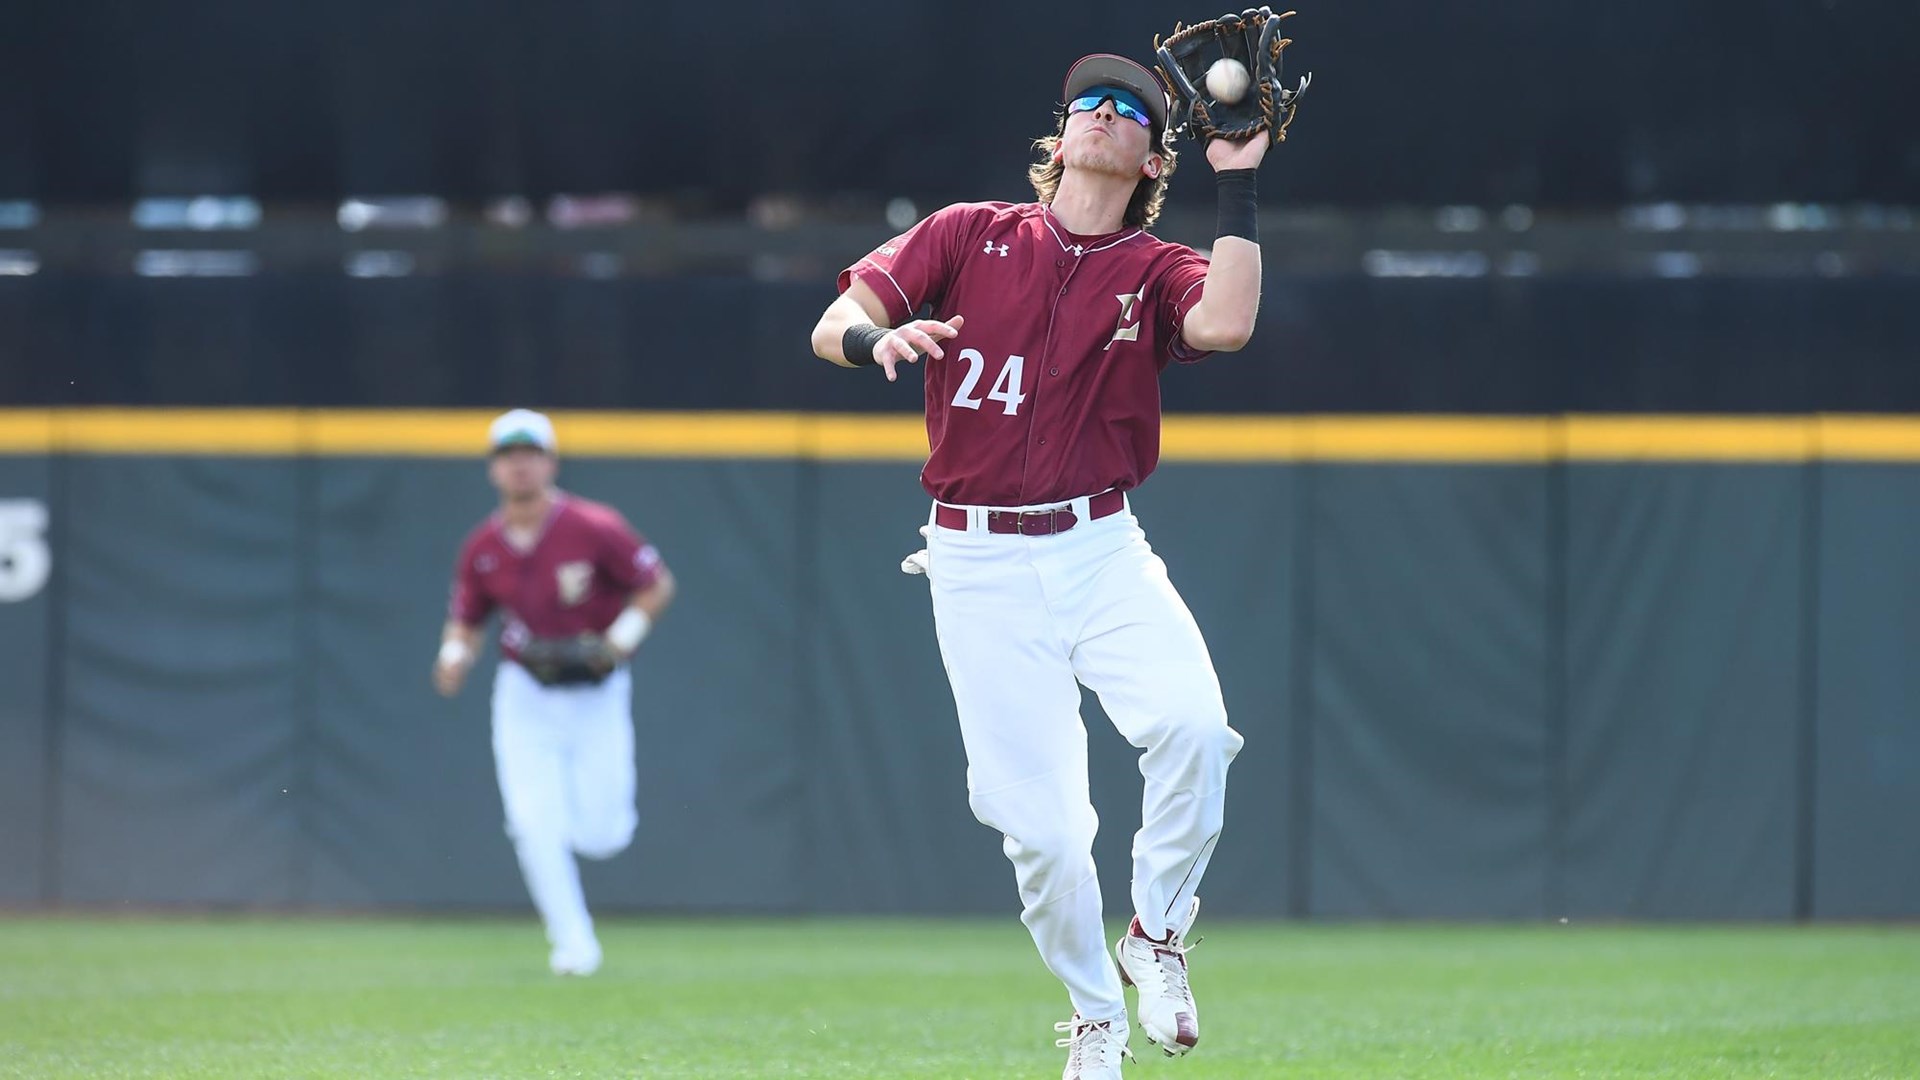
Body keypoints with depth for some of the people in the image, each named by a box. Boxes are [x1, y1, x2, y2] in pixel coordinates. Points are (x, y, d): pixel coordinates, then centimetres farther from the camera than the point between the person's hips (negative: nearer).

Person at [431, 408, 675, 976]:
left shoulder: (594, 529, -15)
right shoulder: (482, 547, -4)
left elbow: (658, 585, -6)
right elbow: (466, 620, 8)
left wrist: (625, 635, -21)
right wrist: (455, 654, -14)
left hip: (596, 695, -2)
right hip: (524, 697, 2)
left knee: (599, 837, -2)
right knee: (535, 824, -14)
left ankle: (602, 801, 36)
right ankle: (573, 943, -2)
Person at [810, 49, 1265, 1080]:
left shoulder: (1156, 270, 7)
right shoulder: (971, 234, 7)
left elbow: (1224, 323, -16)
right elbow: (834, 324, -1)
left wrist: (1238, 185, -14)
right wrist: (876, 339, -24)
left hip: (1100, 550, 1)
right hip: (977, 567, 0)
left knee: (1193, 725, -26)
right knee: (1040, 820, -6)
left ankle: (1156, 937, -2)